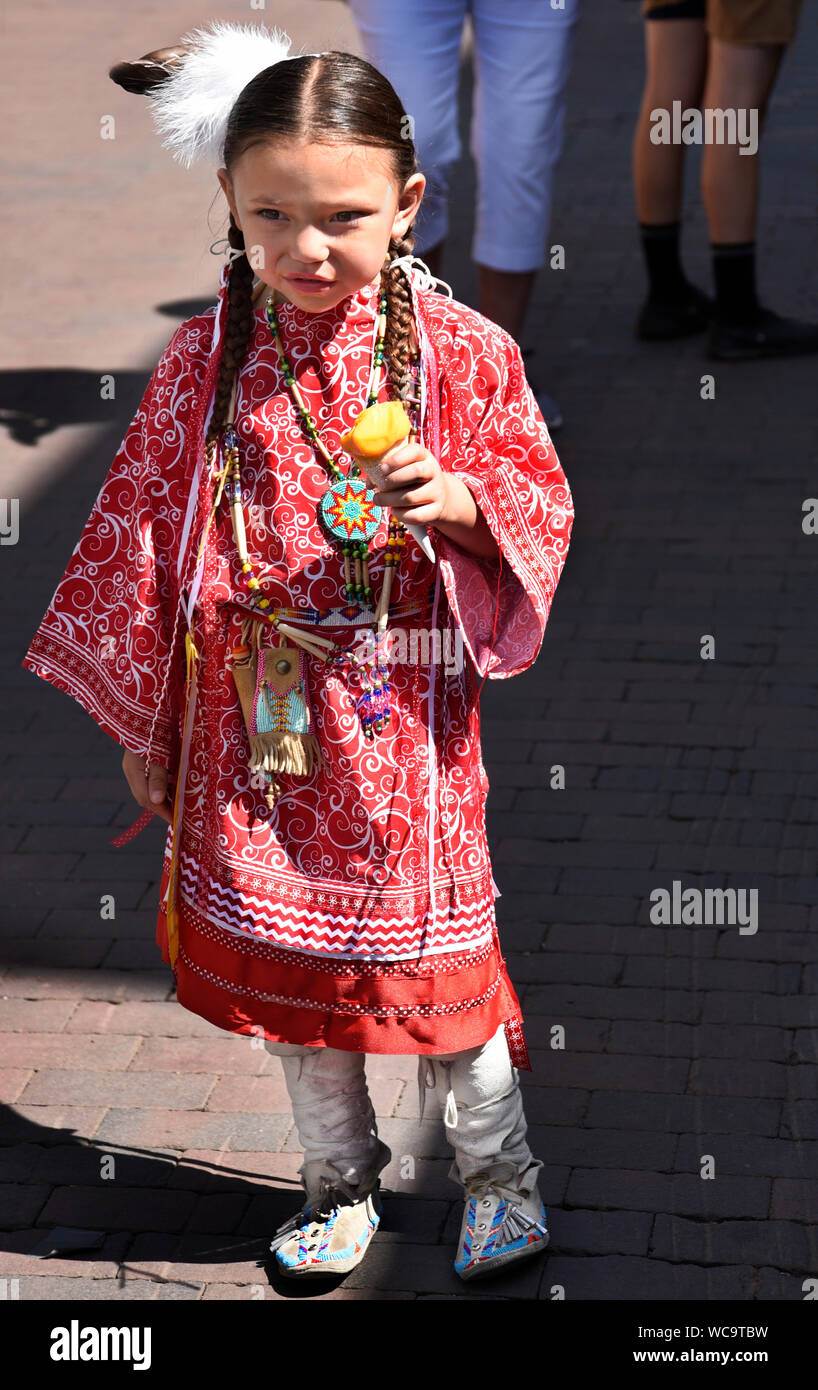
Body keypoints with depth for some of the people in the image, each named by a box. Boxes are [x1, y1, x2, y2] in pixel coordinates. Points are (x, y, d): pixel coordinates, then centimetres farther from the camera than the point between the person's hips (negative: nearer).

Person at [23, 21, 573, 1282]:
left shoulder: (459, 351, -8)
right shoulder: (209, 357, -2)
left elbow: (540, 504, -2)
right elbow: (145, 524, 6)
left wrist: (458, 501, -25)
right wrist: (137, 713, 9)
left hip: (401, 712, -2)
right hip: (254, 709, 3)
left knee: (429, 950, 6)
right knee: (280, 951, 12)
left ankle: (498, 1168, 29)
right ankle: (341, 1179, 32)